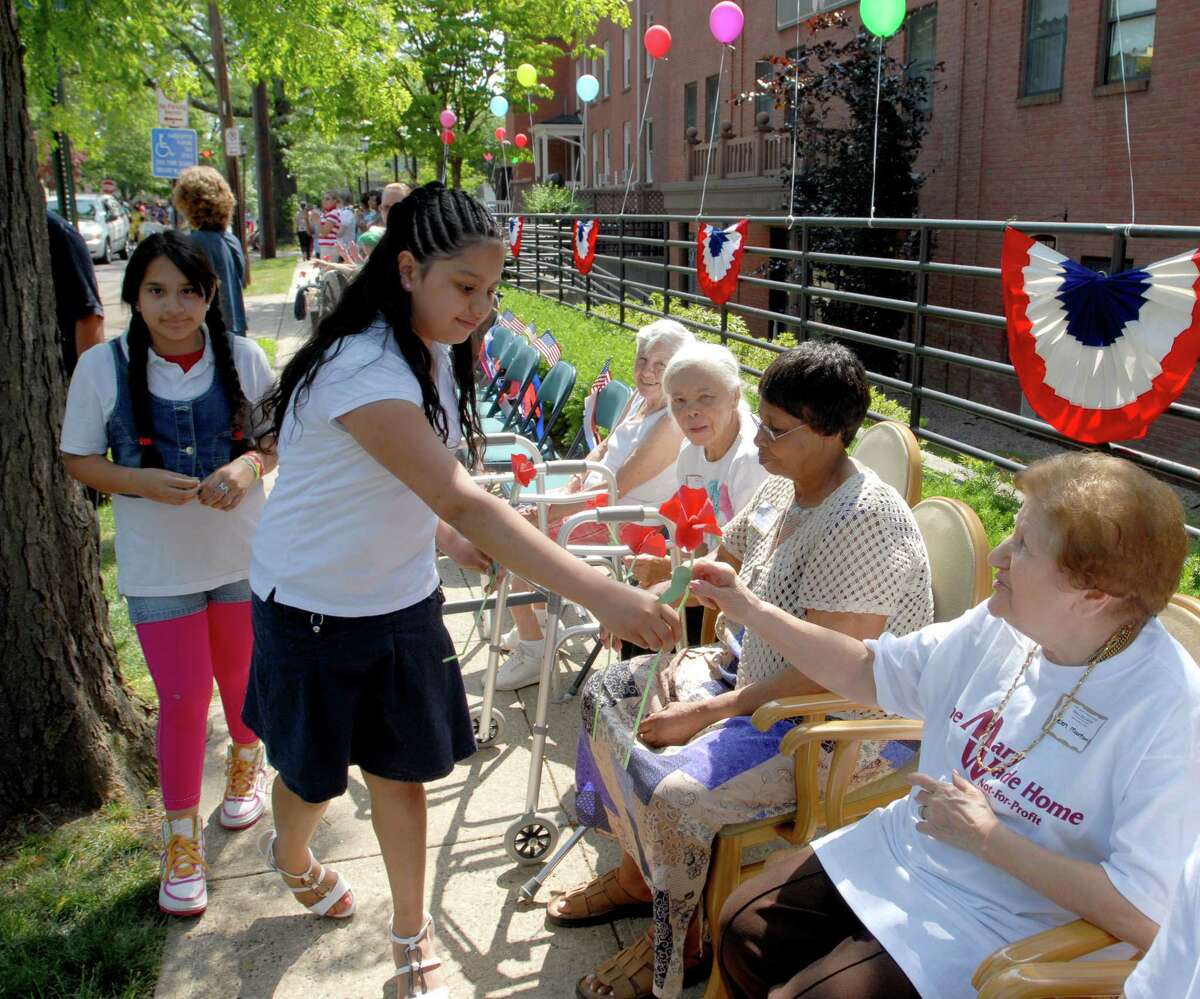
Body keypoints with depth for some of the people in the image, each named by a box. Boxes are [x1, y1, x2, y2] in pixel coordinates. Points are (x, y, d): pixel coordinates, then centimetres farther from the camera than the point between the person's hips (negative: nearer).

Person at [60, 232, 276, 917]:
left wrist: (251, 464, -19)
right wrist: (141, 482, -21)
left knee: (242, 676, 20)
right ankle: (183, 835, 23)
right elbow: (79, 460, -2)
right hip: (158, 567, -1)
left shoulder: (244, 359, -8)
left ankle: (246, 762, 51)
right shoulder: (102, 368, -10)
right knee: (183, 700, 3)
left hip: (244, 554, 2)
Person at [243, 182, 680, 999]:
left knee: (402, 769, 12)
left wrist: (437, 531, 0)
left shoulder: (431, 351, -2)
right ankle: (292, 856, 50)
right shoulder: (364, 371, -32)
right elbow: (466, 503, -41)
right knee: (315, 771, 15)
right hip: (316, 609, -6)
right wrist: (602, 594, -46)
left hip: (401, 599, 6)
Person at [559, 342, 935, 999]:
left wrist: (703, 713, -25)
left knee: (674, 791, -26)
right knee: (608, 696, 8)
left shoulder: (864, 522, -27)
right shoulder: (782, 488, 0)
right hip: (757, 673, 10)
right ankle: (636, 874, 25)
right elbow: (723, 563, 17)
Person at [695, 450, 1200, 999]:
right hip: (901, 847, 6)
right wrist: (750, 610, -1)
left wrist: (985, 835, -21)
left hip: (996, 921, -6)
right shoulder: (1005, 621, -7)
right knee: (744, 926, 9)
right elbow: (868, 670, 6)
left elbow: (1145, 916, -26)